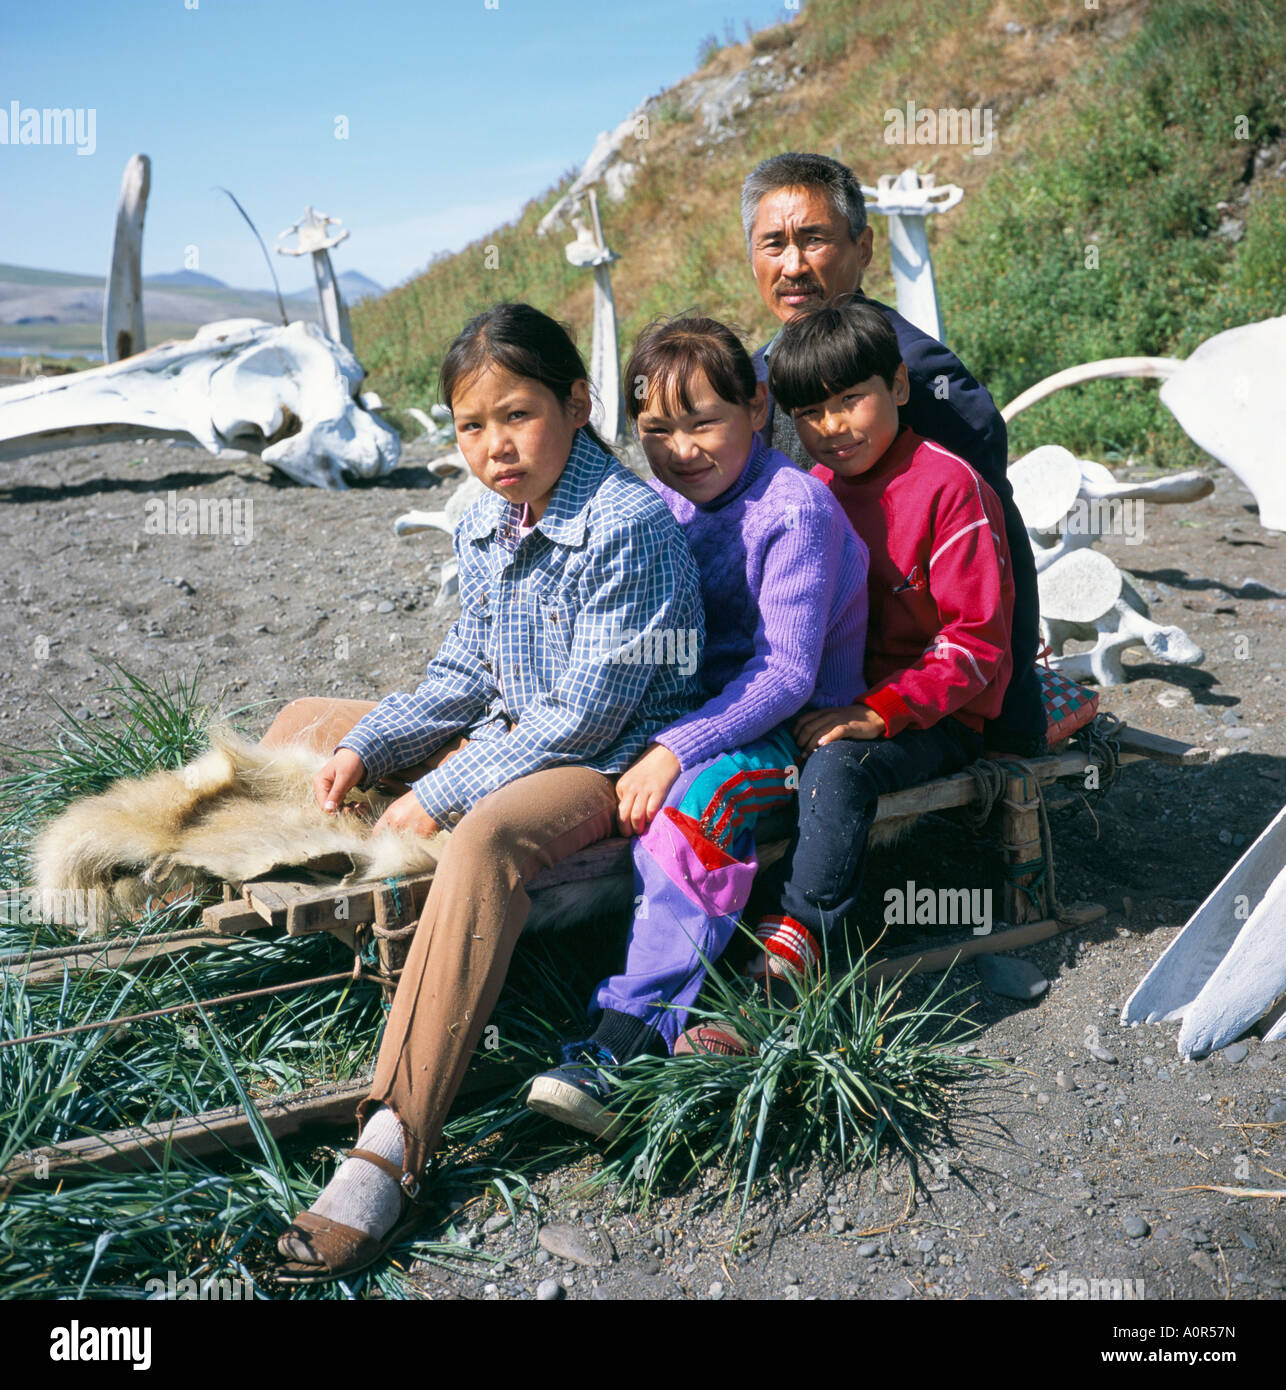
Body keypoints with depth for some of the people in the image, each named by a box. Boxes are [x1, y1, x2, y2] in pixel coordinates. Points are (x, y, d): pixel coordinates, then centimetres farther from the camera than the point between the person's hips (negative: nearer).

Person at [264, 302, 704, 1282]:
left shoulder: (632, 524, -21)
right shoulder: (484, 525, 6)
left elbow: (584, 713, -23)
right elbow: (466, 675, 13)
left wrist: (439, 796, -22)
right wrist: (365, 745, -2)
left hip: (607, 760, -9)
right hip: (504, 737, 9)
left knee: (485, 838, -40)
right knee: (308, 727, 14)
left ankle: (392, 1148, -42)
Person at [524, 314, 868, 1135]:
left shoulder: (794, 507, -14)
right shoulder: (661, 504, 7)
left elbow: (786, 673, -21)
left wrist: (676, 751, -29)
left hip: (791, 722, -7)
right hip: (692, 709, 8)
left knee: (693, 804, -37)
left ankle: (622, 1042, -36)